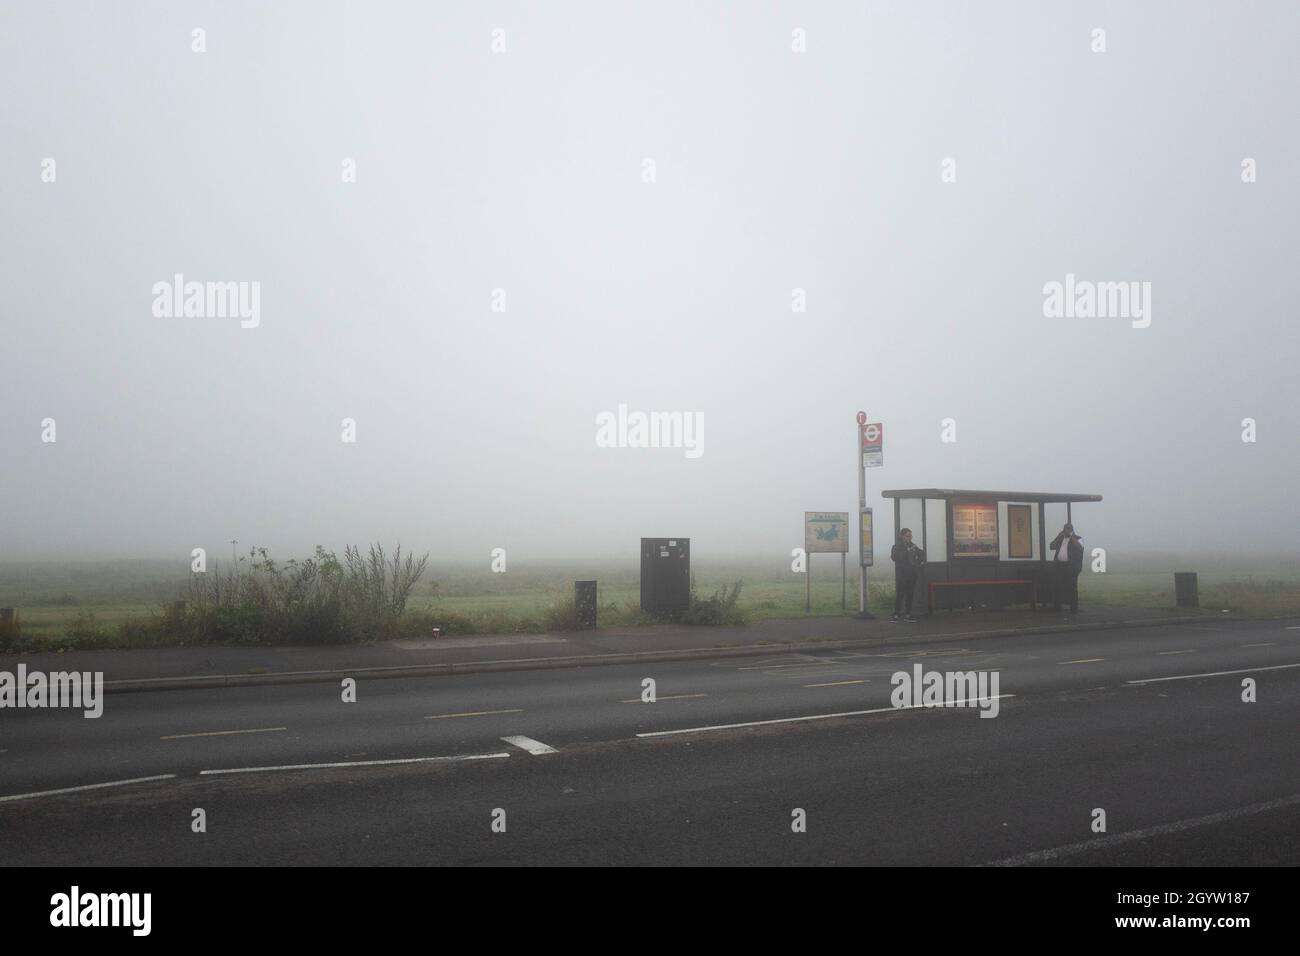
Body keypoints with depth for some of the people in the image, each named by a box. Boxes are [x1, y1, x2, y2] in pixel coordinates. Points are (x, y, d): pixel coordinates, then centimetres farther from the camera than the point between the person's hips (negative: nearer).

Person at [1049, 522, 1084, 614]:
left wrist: (1072, 536, -10)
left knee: (1072, 587, -5)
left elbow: (1079, 547, -15)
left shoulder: (1077, 539, 6)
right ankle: (1057, 606, 13)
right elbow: (1052, 546, 7)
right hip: (1059, 566, 4)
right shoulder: (1060, 539, 20)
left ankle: (1074, 608, -1)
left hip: (1071, 567, -4)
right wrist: (1059, 535, 3)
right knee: (1059, 586, 5)